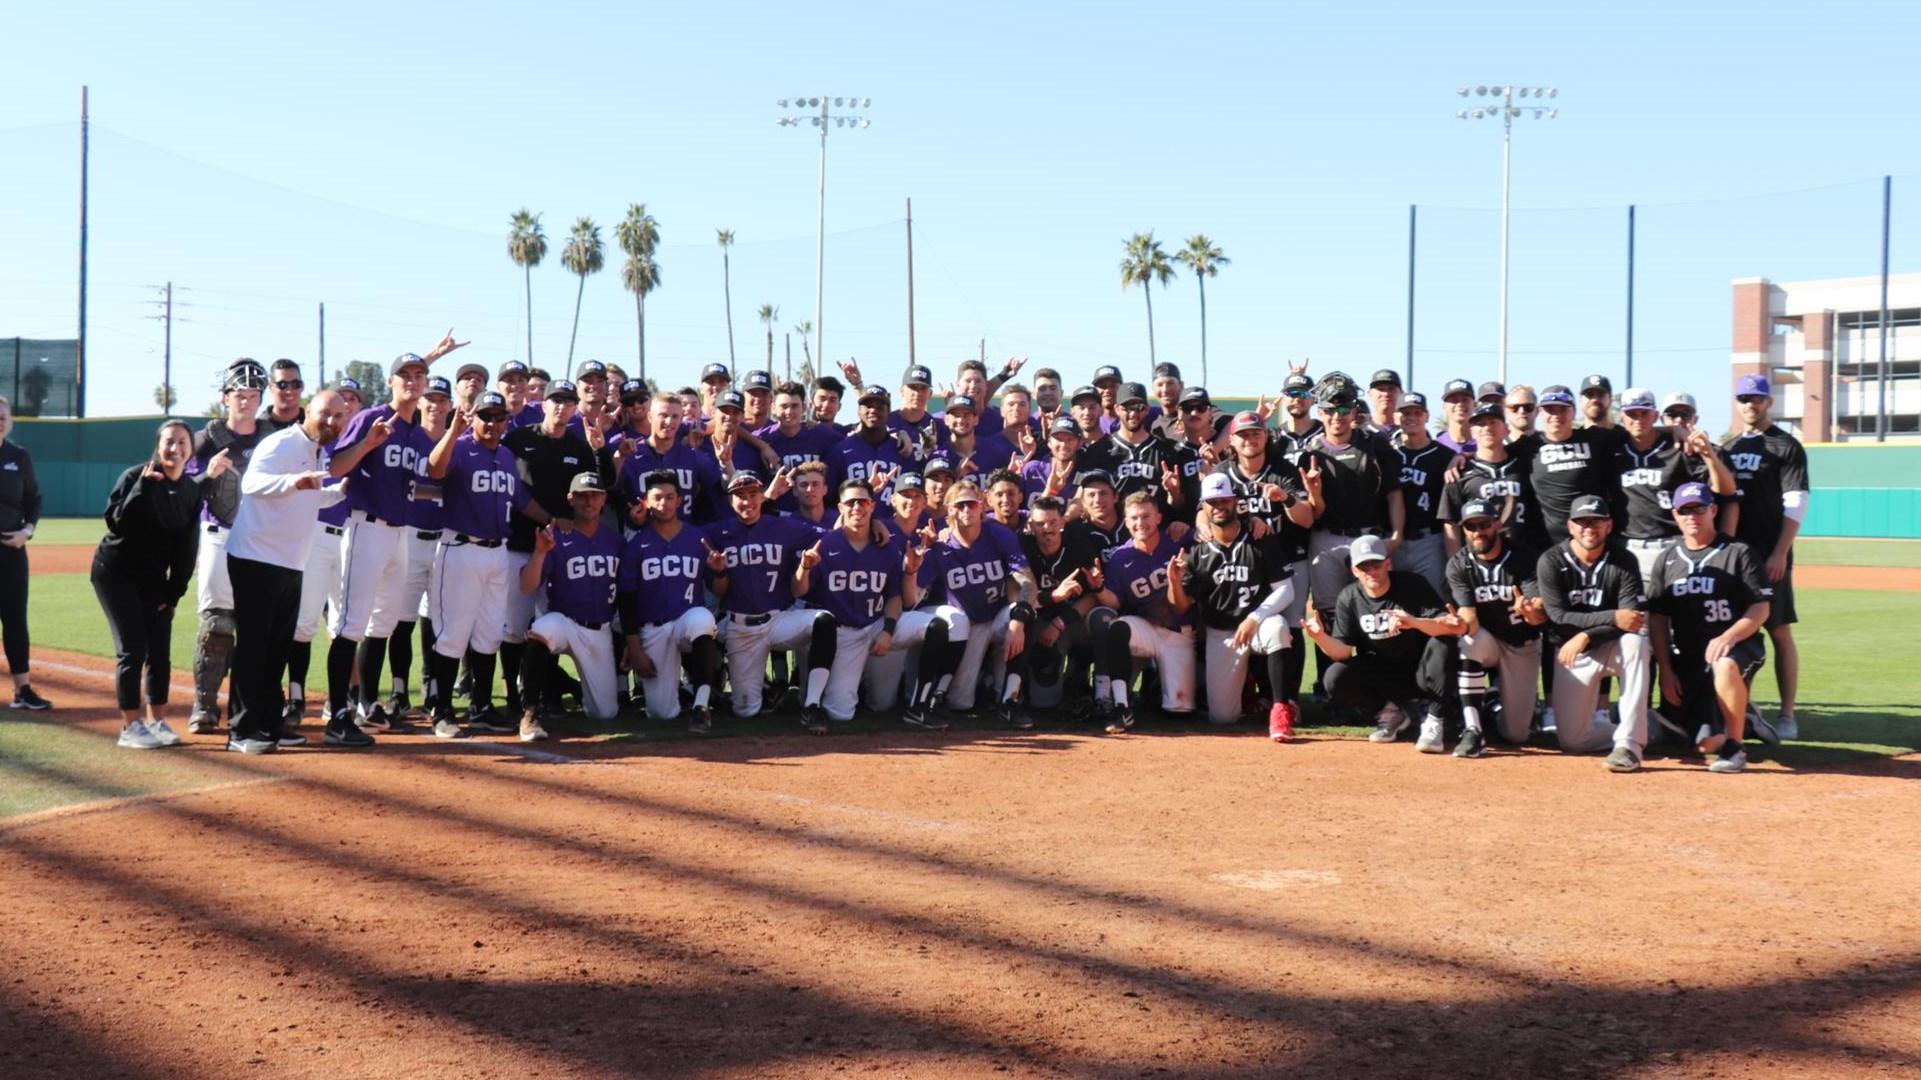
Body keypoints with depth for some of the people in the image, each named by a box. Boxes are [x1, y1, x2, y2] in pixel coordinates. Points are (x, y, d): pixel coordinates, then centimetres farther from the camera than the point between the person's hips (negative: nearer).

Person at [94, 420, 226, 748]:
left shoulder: (192, 490, 1)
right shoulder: (135, 476, -13)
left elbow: (187, 546, 3)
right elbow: (116, 522, -23)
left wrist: (175, 591, 0)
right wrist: (143, 487, -30)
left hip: (154, 577, 5)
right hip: (115, 571, -5)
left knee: (160, 651, 4)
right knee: (132, 650, -9)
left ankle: (157, 722, 14)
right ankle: (130, 727, -2)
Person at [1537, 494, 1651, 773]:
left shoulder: (1623, 562, -10)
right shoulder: (1551, 562, -11)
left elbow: (1636, 619, -19)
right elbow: (1559, 617, -19)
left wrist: (1586, 636, -31)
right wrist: (1613, 617, -29)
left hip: (1612, 648, -1)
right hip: (1570, 654, 1)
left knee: (1635, 642, -37)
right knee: (1572, 741, -5)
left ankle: (1629, 741, -33)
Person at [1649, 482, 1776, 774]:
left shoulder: (1738, 553, -3)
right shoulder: (1667, 560, 9)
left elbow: (1760, 609, -7)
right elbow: (1658, 619, 9)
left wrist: (1728, 637, -25)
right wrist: (1665, 671, 1)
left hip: (1739, 645, -4)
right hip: (1688, 659, 4)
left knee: (1724, 665, -41)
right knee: (1708, 743, -7)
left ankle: (1735, 748, -24)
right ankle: (1744, 721, 29)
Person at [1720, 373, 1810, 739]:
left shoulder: (1787, 447, 0)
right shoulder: (1727, 449, 16)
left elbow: (1796, 506, -7)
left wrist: (1780, 554, -15)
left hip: (1770, 557, -5)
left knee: (1780, 632, -4)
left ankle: (1787, 715, 0)